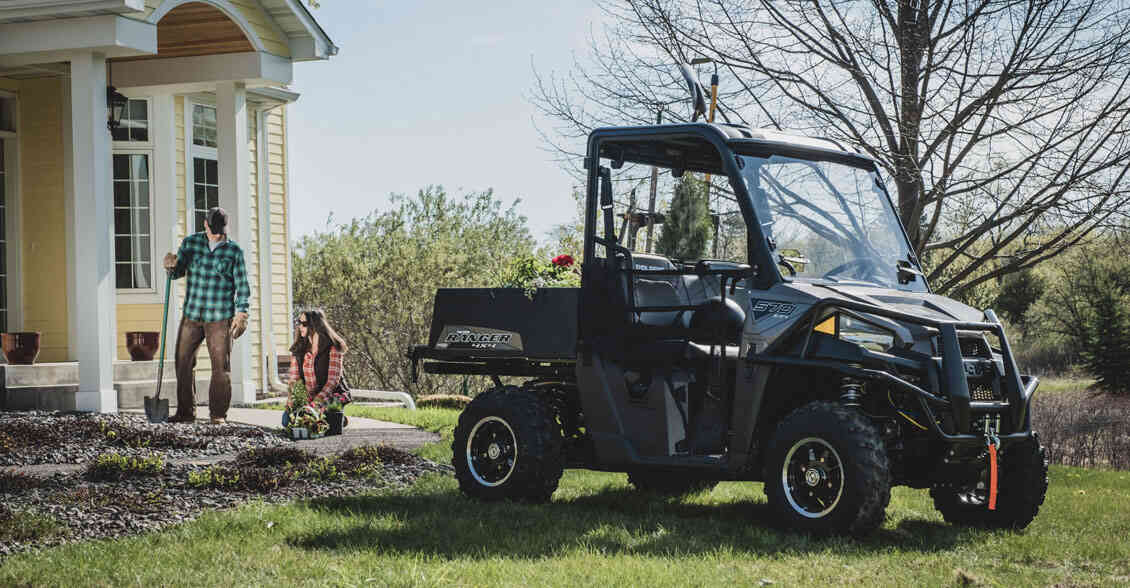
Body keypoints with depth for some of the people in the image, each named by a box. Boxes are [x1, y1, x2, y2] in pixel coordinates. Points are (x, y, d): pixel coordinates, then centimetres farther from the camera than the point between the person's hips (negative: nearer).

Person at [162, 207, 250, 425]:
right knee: (183, 363, 2)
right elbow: (178, 272, 11)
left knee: (221, 367, -3)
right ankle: (185, 411, 11)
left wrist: (241, 313, -7)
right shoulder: (191, 243, 6)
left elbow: (242, 285, 3)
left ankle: (218, 413, 6)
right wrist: (172, 265, -12)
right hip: (191, 315, 2)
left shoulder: (234, 251, 2)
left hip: (220, 318, -2)